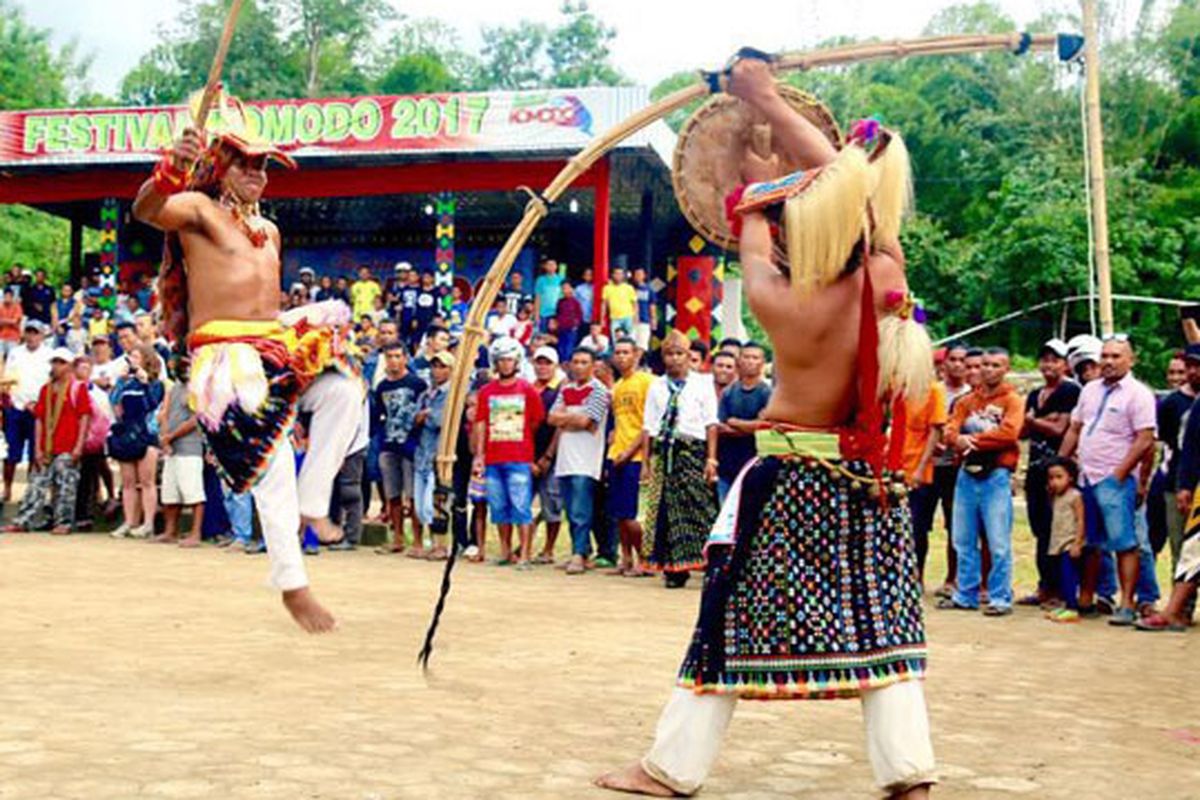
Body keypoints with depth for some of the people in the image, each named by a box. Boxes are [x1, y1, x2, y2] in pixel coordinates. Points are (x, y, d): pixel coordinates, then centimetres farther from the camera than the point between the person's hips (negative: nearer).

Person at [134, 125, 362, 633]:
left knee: (344, 388, -16)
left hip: (276, 345, 7)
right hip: (223, 356, -7)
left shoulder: (269, 231, 21)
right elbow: (145, 211, -23)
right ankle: (292, 587, -7)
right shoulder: (198, 208, -1)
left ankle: (311, 505, -5)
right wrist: (171, 172, -43)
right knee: (273, 461, -15)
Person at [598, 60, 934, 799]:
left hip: (790, 481, -3)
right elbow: (846, 178, 0)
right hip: (871, 480, 4)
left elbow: (755, 245, 2)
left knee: (737, 617, 6)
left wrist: (757, 187, 23)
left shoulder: (777, 303, -21)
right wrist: (767, 101, 9)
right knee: (879, 620, 12)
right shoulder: (888, 279, -13)